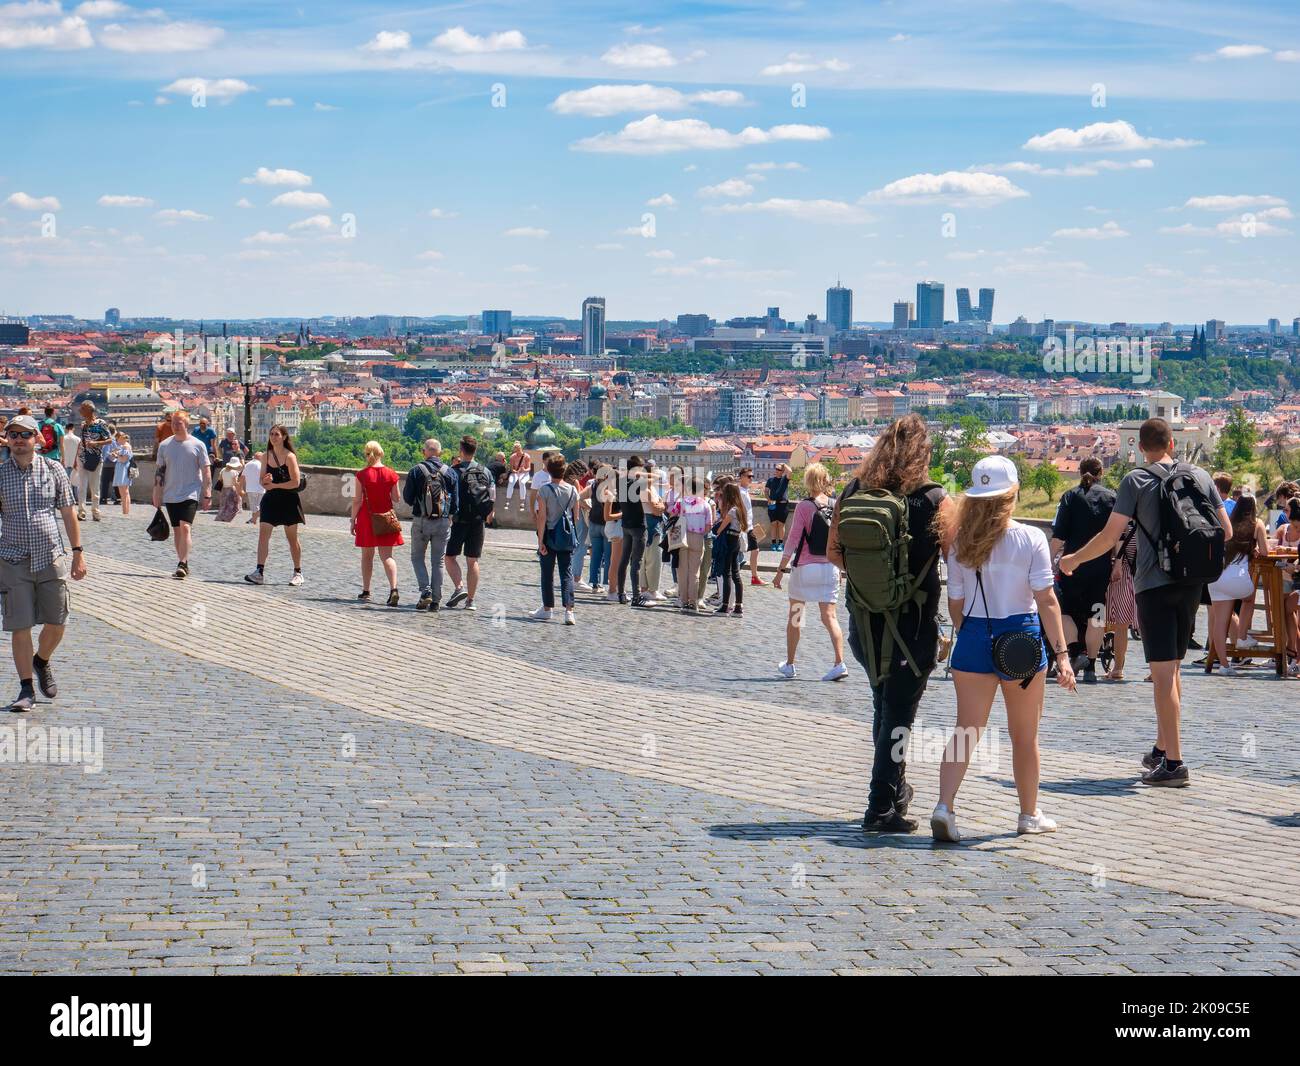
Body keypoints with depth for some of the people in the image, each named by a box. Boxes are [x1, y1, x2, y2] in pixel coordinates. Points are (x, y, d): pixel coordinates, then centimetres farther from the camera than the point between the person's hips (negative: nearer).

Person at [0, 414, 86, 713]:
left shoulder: (53, 470, 3)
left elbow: (68, 513, 8)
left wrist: (78, 553, 5)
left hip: (51, 557, 1)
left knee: (56, 623, 6)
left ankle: (41, 662, 36)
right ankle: (26, 689, 8)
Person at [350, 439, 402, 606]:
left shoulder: (362, 475, -8)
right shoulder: (391, 474, -4)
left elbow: (357, 500, -7)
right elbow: (396, 499, 2)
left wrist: (353, 520, 2)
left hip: (367, 517, -1)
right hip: (387, 516, 1)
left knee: (367, 556, 13)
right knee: (387, 556, 2)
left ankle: (366, 592, 17)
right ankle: (393, 588, -17)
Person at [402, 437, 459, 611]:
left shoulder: (416, 471, -5)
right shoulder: (450, 473, 1)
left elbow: (407, 497, -2)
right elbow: (456, 501, 2)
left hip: (421, 521, -2)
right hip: (443, 522, 2)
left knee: (417, 557, 12)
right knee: (438, 561, 9)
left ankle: (425, 592, -7)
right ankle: (436, 600, 7)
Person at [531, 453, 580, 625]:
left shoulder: (545, 490, -11)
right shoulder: (572, 490, 1)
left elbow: (542, 517, -13)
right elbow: (576, 517, 5)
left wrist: (540, 540, -10)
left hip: (550, 535, -3)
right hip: (566, 538, 3)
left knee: (547, 573, 10)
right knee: (567, 573, 3)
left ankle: (547, 609, 19)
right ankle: (569, 610, -8)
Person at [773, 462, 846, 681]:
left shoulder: (805, 506, -9)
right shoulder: (836, 506, 2)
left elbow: (794, 540, -11)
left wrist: (781, 570, -7)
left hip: (805, 567, -3)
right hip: (830, 567, 3)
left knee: (794, 616, 12)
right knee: (829, 616, 2)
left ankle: (789, 665, 19)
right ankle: (839, 663, -14)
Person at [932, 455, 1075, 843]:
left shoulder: (961, 541, 1)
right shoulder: (1030, 539, -8)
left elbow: (955, 603, 5)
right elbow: (1046, 599, -12)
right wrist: (1062, 653, -11)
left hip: (973, 638, 2)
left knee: (966, 731, 4)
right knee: (1024, 736, 13)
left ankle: (944, 806, -15)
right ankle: (1029, 814, 25)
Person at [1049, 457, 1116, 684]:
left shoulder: (1070, 497, 0)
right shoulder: (1111, 497, 5)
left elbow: (1058, 535, -5)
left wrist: (1051, 558, 3)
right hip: (1102, 566, 2)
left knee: (1066, 611, 10)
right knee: (1095, 617, 7)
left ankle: (1075, 652, -12)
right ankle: (1090, 667, 8)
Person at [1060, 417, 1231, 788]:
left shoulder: (1136, 481, -6)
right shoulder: (1200, 476, 7)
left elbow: (1110, 537, -9)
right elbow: (1226, 531, 10)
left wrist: (1073, 559, 5)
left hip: (1154, 583, -5)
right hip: (1192, 581, 5)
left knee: (1163, 671, -7)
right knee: (1171, 668, 17)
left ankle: (1173, 762, -11)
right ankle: (1162, 749, 25)